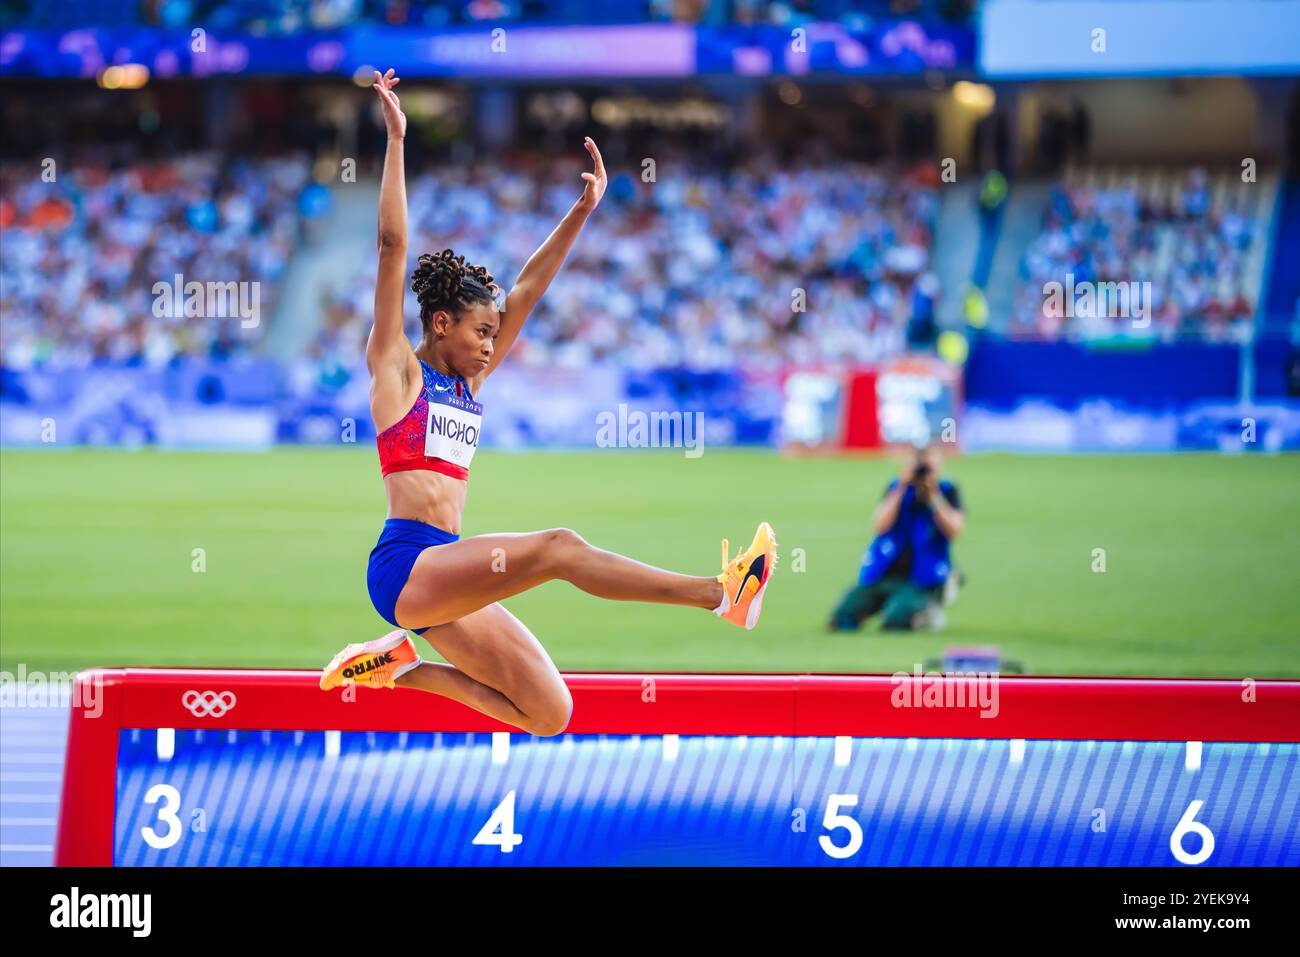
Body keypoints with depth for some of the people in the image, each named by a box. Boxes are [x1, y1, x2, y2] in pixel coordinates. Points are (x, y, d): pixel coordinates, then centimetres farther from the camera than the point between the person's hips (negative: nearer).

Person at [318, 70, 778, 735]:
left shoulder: (468, 383, 21)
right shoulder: (396, 368, 3)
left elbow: (527, 291, 23)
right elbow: (392, 248, -3)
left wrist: (581, 212, 21)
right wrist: (395, 139, -6)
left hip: (448, 575, 8)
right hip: (406, 562, -8)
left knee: (549, 714, -3)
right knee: (558, 547, -27)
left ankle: (398, 667, 12)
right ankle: (721, 593, -36)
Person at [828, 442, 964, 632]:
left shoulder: (946, 492, 1)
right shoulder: (896, 487, 6)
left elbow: (954, 530, -14)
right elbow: (881, 525, -10)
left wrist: (934, 496, -19)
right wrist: (902, 487, -15)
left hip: (922, 579, -3)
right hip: (883, 574, 3)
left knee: (894, 622, -31)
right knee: (841, 620, -11)